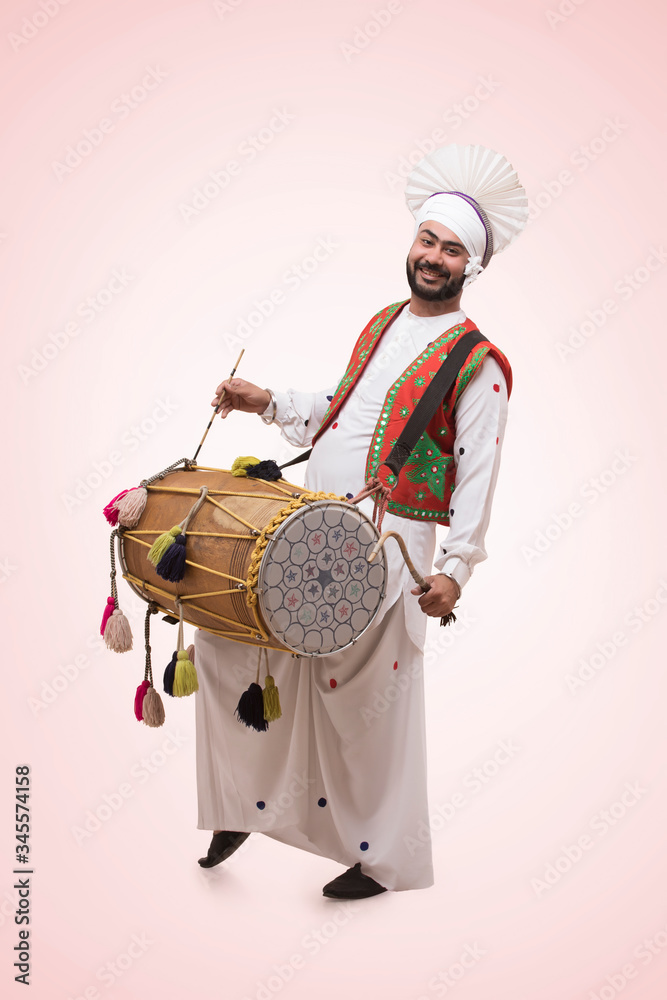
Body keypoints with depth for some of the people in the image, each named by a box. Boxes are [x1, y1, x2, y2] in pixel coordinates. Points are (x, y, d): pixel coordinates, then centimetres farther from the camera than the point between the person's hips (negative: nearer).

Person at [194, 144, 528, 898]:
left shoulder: (478, 363, -5)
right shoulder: (381, 325, 16)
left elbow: (478, 471, -10)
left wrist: (456, 567, -17)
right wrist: (266, 403, 14)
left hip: (386, 549, -7)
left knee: (369, 704, 0)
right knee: (223, 629, 3)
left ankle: (381, 859, 23)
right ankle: (242, 805, 23)